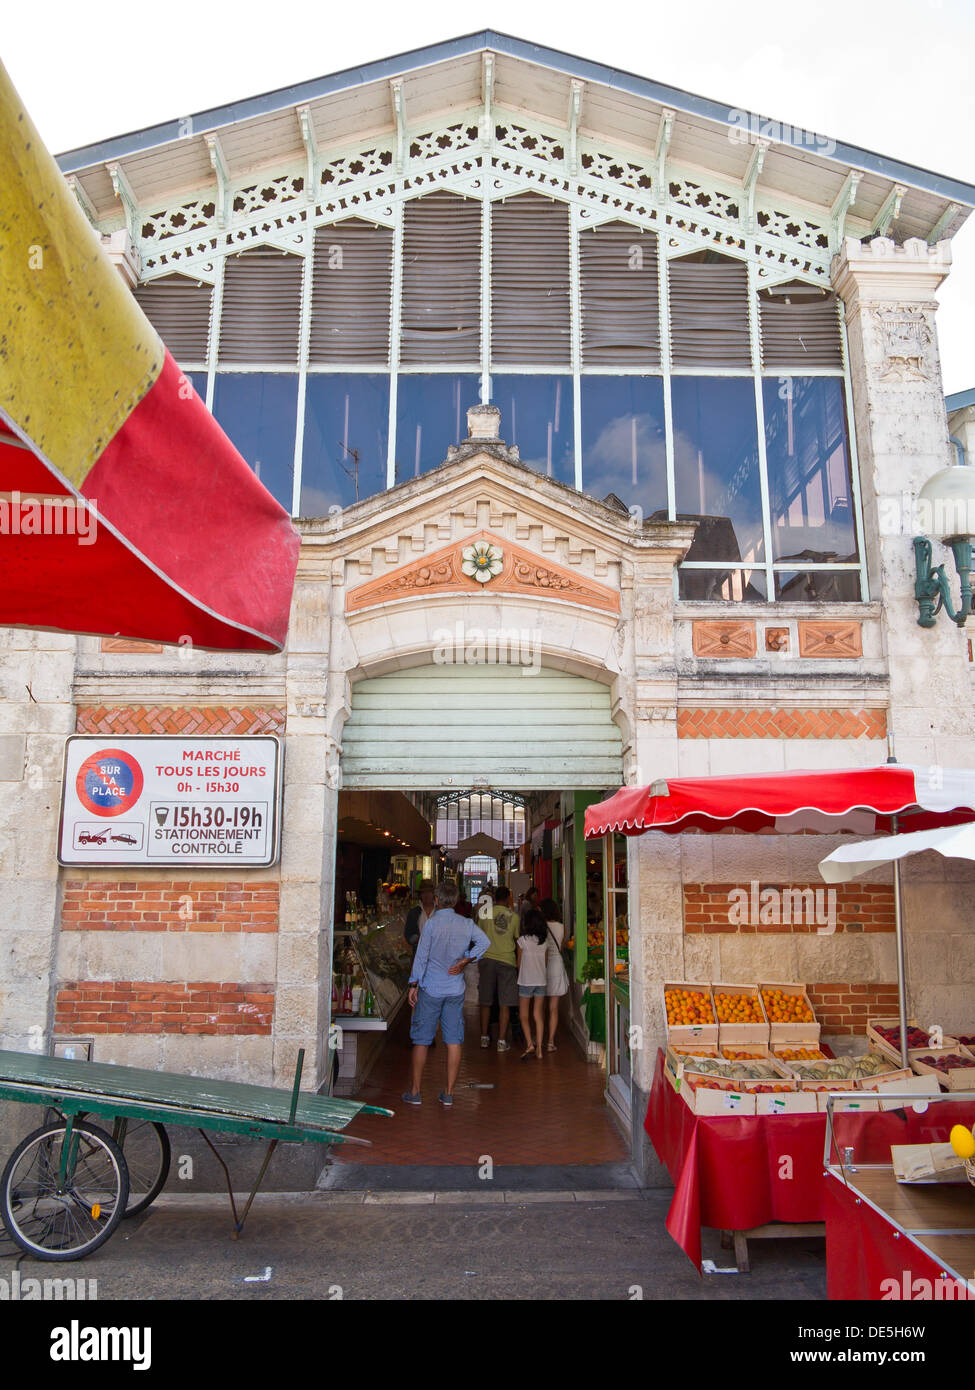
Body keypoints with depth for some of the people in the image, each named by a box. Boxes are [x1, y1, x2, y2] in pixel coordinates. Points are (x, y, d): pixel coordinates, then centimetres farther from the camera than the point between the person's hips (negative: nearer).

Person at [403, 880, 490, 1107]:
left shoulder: (431, 924, -12)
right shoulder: (467, 924, 0)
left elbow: (421, 957, -11)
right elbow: (484, 942, 4)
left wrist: (413, 985, -4)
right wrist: (464, 961, 2)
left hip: (430, 990, -3)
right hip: (456, 990, 3)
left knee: (421, 1041, 6)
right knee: (454, 1041, 7)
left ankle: (415, 1092, 13)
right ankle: (448, 1093, 10)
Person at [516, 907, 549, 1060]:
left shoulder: (523, 940, -11)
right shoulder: (545, 940, 0)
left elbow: (519, 963, -1)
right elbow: (546, 961, 6)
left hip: (526, 981, -4)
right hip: (541, 980, 4)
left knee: (524, 1015, 8)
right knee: (539, 1015, 9)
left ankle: (529, 1043, -7)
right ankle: (539, 1049, 8)